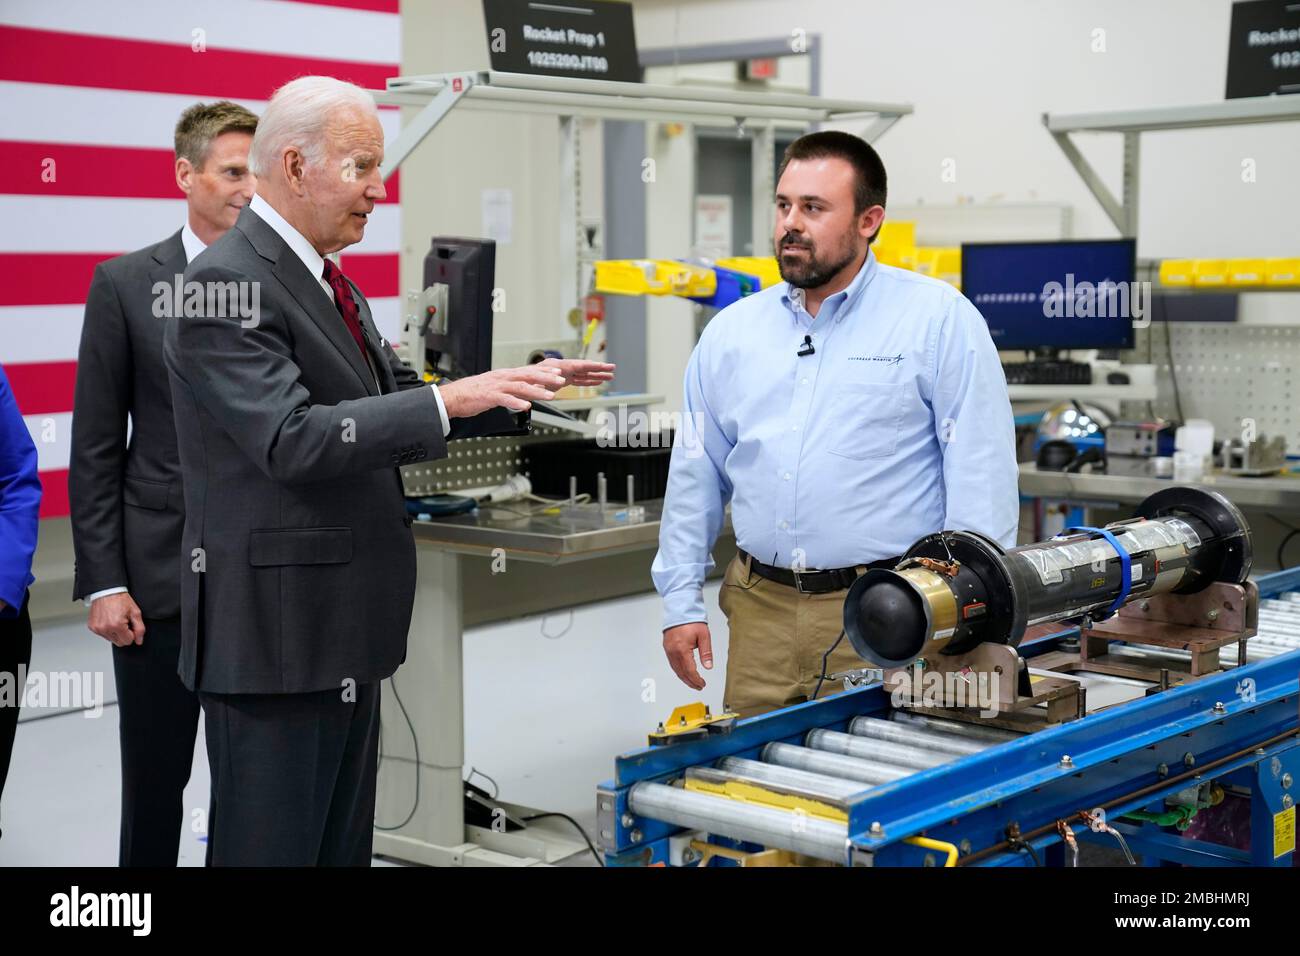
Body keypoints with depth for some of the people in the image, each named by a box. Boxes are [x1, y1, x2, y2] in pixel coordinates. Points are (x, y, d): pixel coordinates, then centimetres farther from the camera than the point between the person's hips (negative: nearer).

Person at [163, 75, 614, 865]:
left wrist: (519, 386, 9)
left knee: (344, 844, 16)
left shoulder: (329, 281, 14)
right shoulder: (228, 285, -16)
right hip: (275, 630, -10)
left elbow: (390, 408, 19)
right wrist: (448, 401, -29)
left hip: (344, 623, 10)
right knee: (274, 846, -1)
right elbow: (292, 438, -26)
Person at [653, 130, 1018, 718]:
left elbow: (981, 472, -7)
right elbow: (696, 476, 15)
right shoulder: (731, 333, 11)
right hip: (759, 611, 4)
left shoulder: (939, 319, -3)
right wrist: (682, 600, 10)